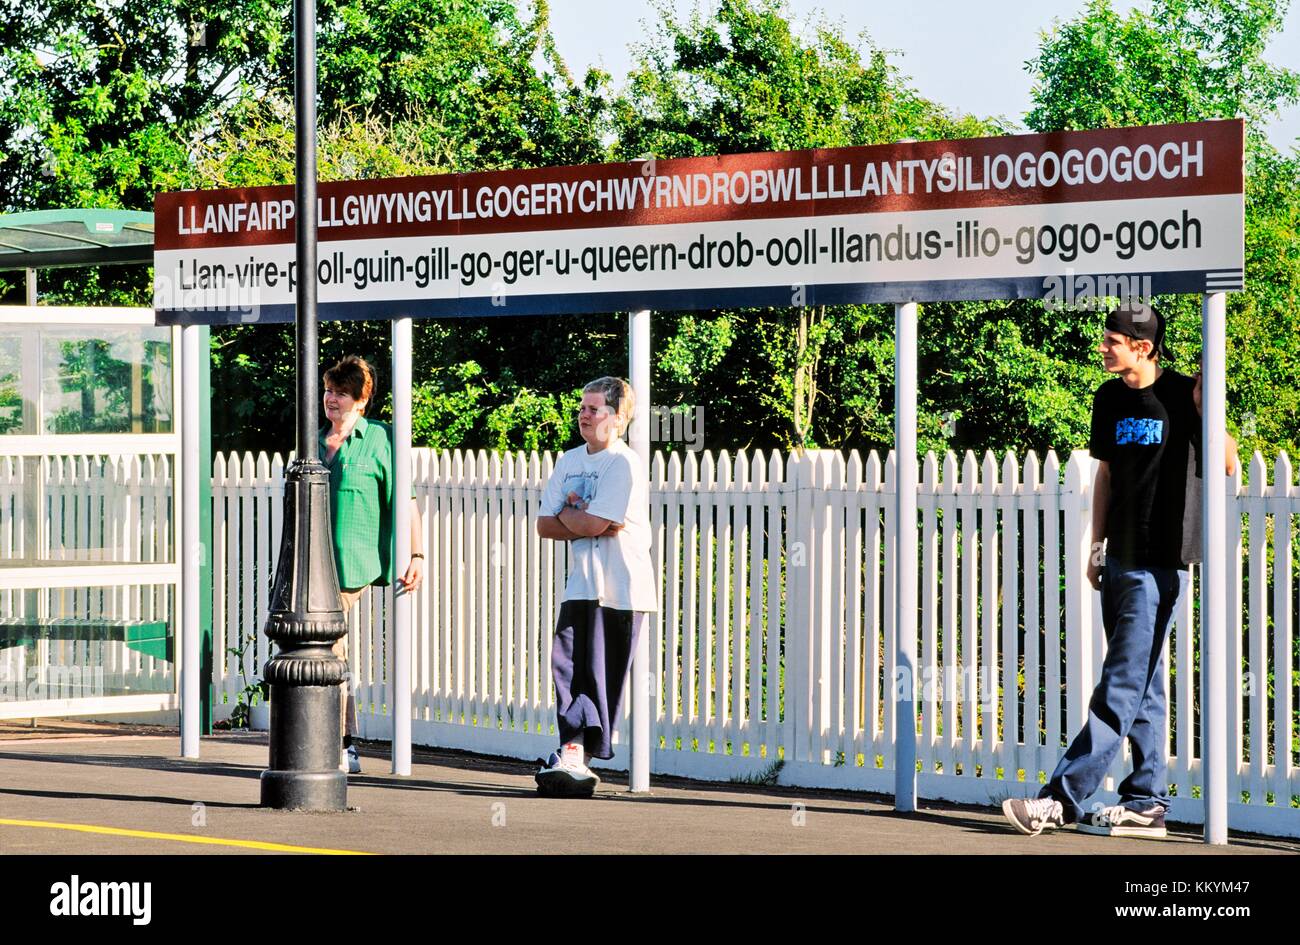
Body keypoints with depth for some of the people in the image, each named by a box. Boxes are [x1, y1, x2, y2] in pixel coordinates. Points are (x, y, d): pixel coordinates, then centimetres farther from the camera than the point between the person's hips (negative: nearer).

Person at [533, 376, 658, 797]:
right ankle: (575, 760, -6)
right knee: (570, 668, -5)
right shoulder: (569, 461, 14)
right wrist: (585, 521, -8)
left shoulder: (624, 463, -9)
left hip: (618, 589, -6)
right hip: (581, 584, 6)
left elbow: (593, 524, -19)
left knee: (596, 676, -5)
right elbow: (545, 525, 9)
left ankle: (574, 757, -6)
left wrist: (567, 513, 1)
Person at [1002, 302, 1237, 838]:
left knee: (1121, 689, -7)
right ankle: (1147, 803, 15)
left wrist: (1209, 412, -24)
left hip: (1161, 563, -7)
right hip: (1121, 560, 7)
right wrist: (1097, 544, 16)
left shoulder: (1182, 395, -9)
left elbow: (1228, 467, -10)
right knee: (1142, 687, 11)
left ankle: (1063, 799, -11)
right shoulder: (1110, 398, 10)